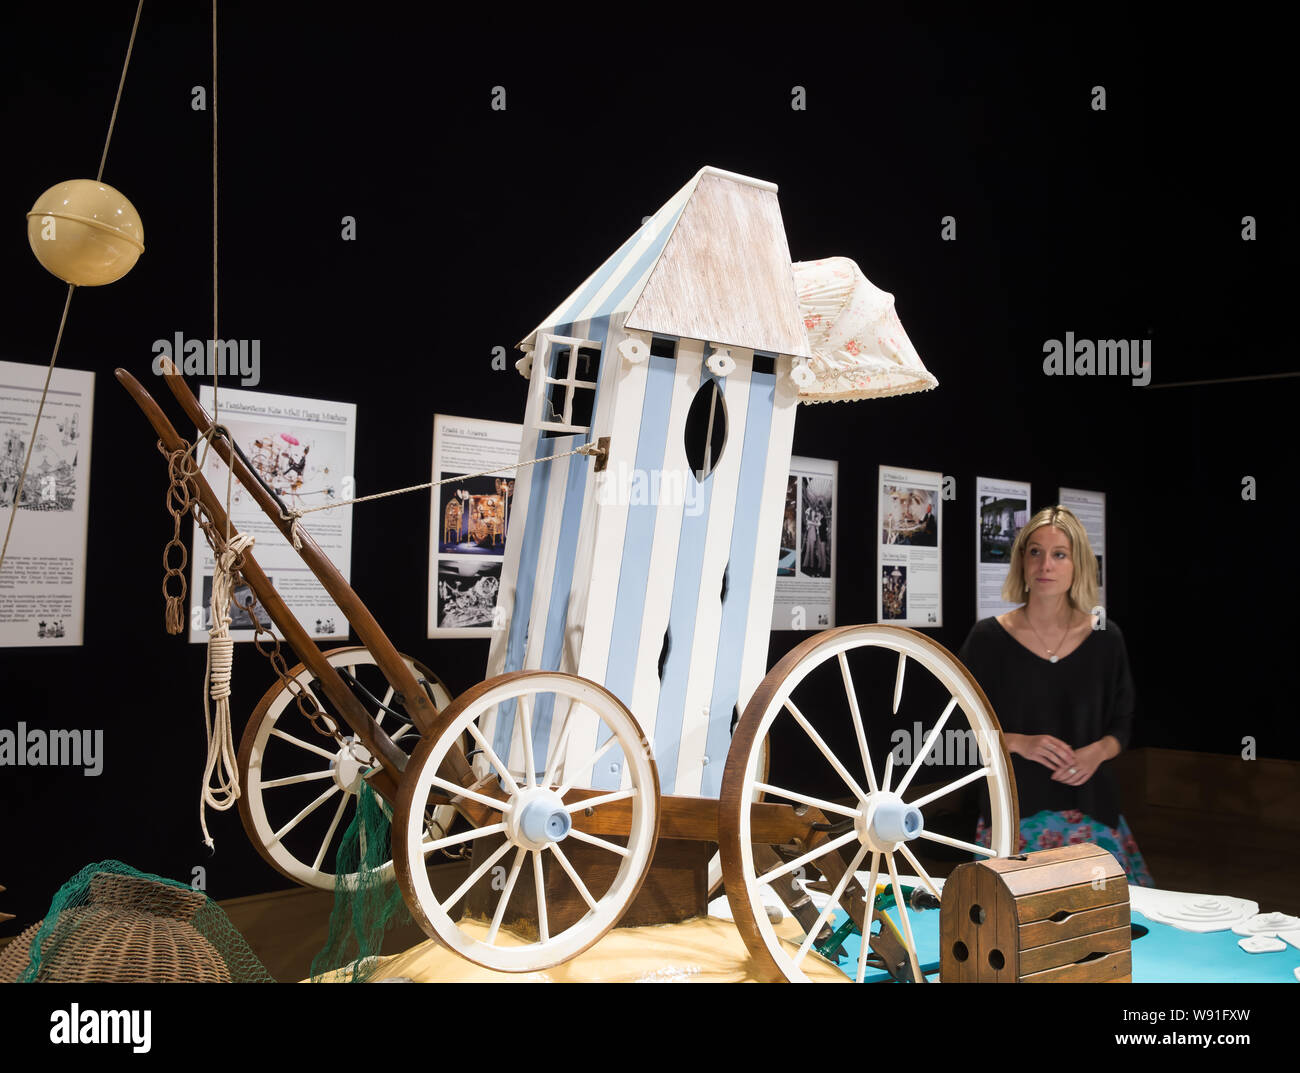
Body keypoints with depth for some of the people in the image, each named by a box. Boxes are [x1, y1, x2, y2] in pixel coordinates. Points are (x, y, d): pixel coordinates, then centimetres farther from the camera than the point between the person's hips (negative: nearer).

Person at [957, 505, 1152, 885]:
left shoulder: (1104, 637, 2)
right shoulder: (988, 637, -4)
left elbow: (1122, 724, 11)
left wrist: (1098, 752, -10)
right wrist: (1019, 743, -15)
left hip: (1090, 809, 2)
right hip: (1013, 812, -2)